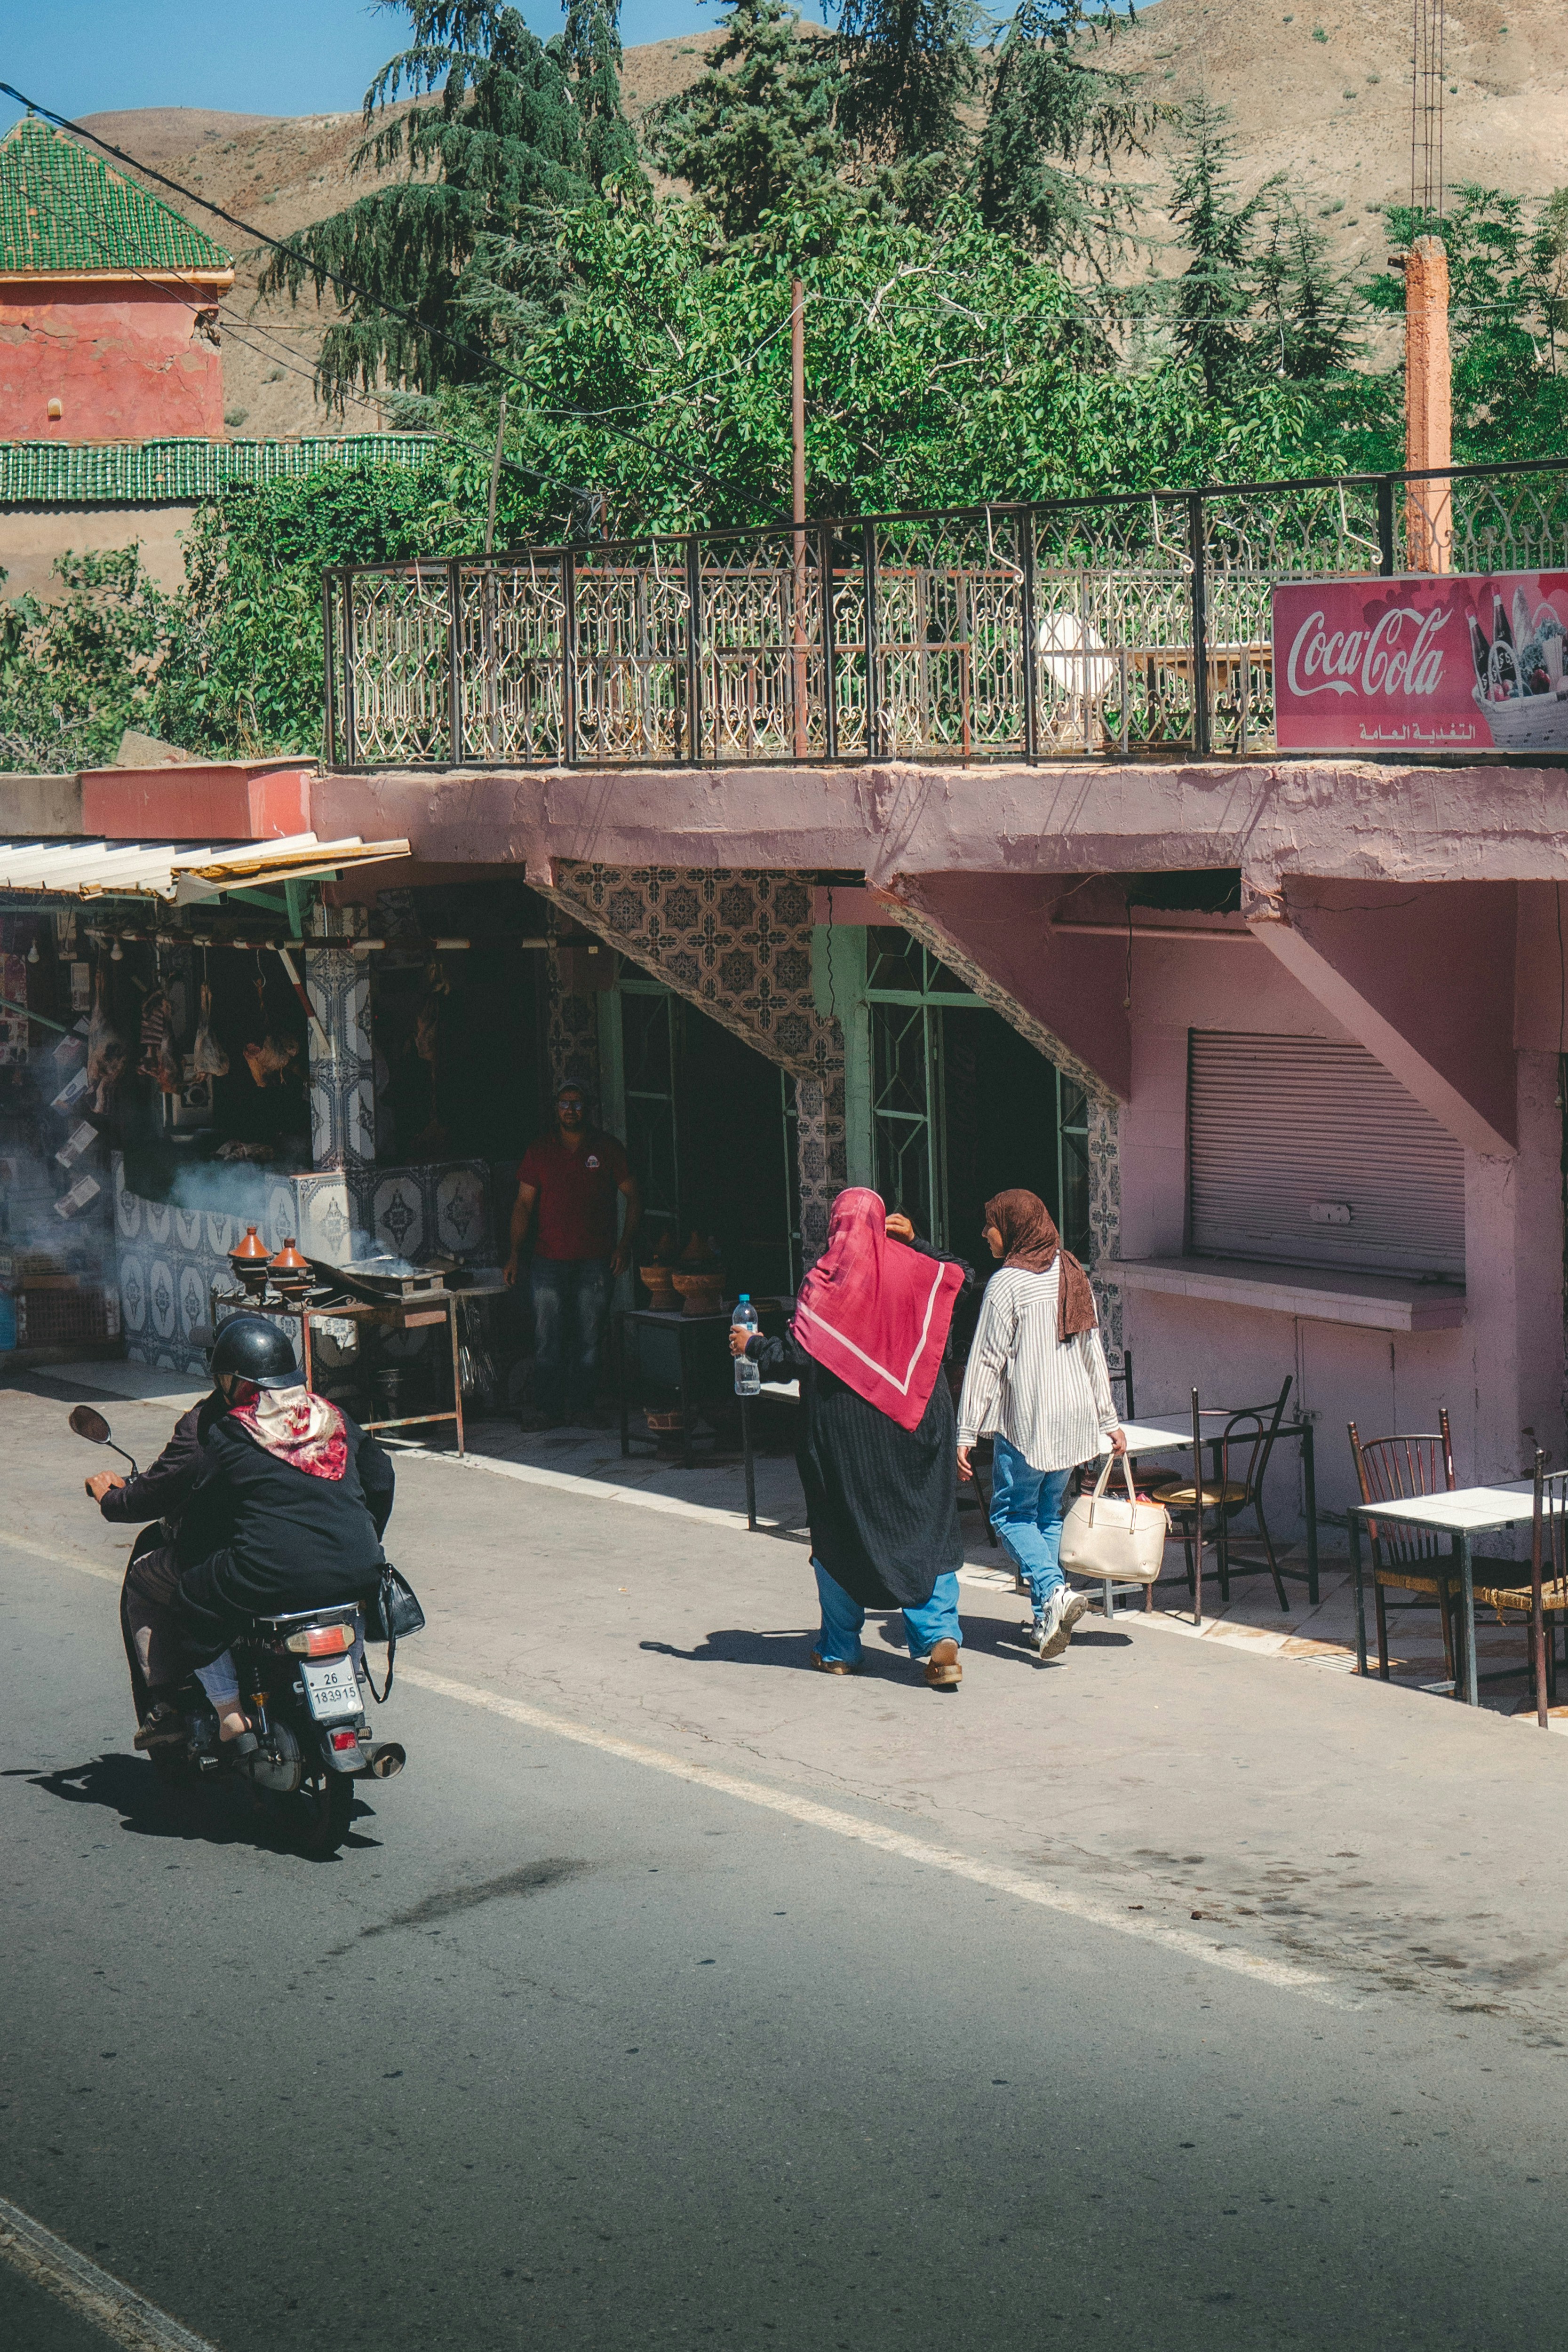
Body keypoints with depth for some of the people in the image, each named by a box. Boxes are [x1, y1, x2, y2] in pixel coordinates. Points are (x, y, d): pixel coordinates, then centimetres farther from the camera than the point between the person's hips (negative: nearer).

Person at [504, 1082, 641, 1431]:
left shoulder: (607, 1148, 4)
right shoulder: (539, 1152, 7)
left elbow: (633, 1198, 6)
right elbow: (524, 1205, 9)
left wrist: (624, 1244, -4)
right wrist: (515, 1252, 1)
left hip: (595, 1261, -1)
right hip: (550, 1260, 1)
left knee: (589, 1337, 2)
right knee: (547, 1338, -2)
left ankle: (584, 1406, 9)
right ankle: (548, 1409, 3)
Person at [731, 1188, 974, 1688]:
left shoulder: (825, 1281, -11)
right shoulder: (915, 1271, 0)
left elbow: (797, 1357, -14)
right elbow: (963, 1276, 20)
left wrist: (751, 1346, 3)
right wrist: (914, 1242, 21)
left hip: (844, 1427, -3)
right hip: (914, 1420, 3)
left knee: (839, 1534, 11)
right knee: (926, 1532, 5)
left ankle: (840, 1649, 18)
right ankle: (941, 1637, -11)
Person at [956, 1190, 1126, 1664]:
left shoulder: (1007, 1284, -12)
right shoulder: (1071, 1274, 8)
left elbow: (986, 1362, -13)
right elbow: (1093, 1350, 13)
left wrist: (966, 1433, -10)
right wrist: (1109, 1420, 19)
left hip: (1026, 1420, -6)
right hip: (1075, 1414, 7)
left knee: (1011, 1513, 5)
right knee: (1050, 1513, 15)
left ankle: (1053, 1590, -18)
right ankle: (1046, 1620, 14)